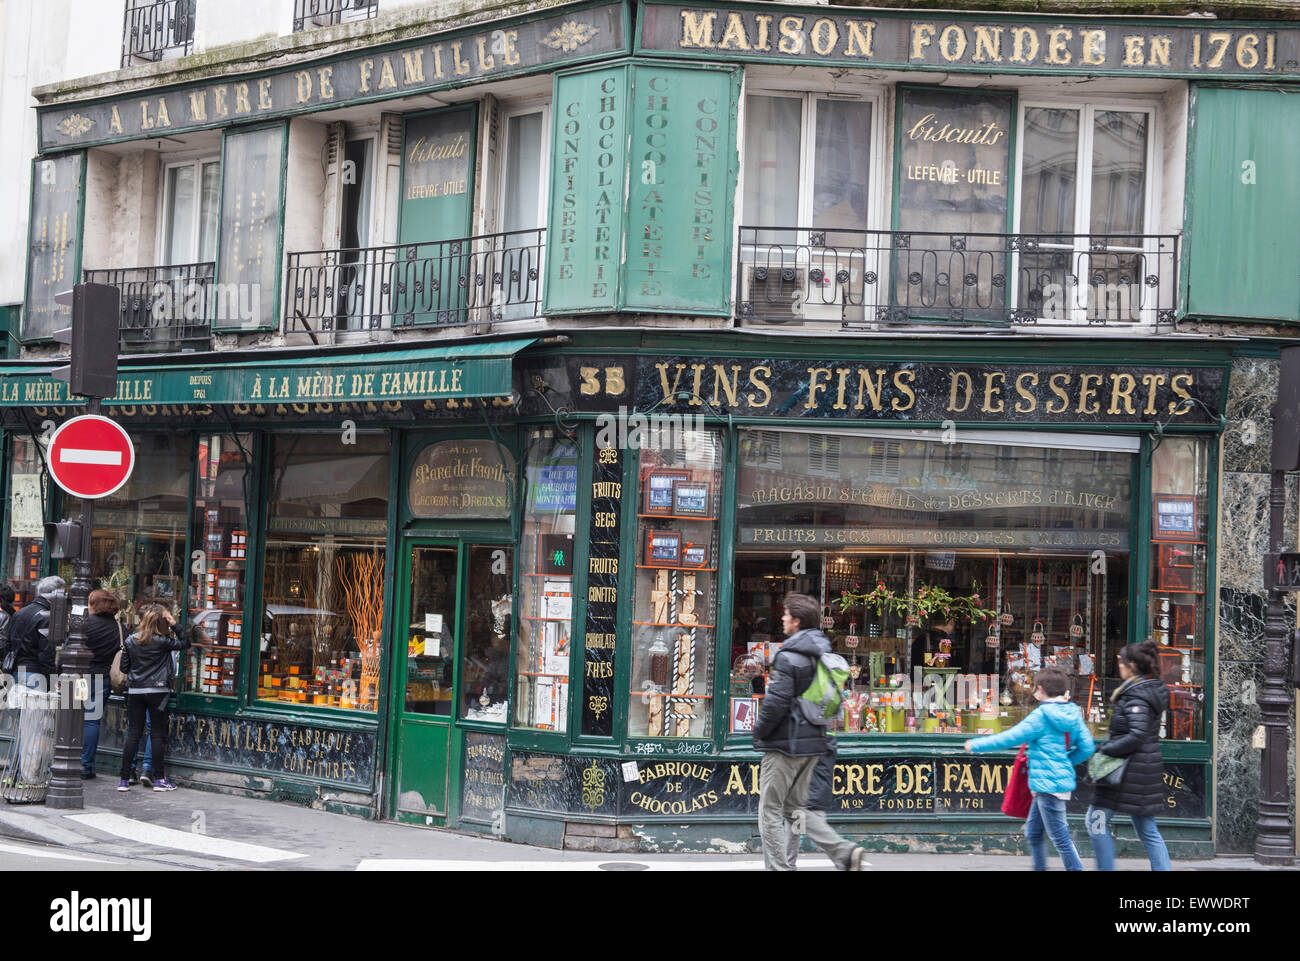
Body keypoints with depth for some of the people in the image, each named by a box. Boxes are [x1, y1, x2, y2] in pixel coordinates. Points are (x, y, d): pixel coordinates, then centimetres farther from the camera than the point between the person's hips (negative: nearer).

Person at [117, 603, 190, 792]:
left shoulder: (131, 641, 2)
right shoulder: (162, 641, -9)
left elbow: (124, 667, 6)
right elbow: (185, 643, 1)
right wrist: (174, 625, -2)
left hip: (135, 691, 3)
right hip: (157, 691, -3)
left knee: (133, 733, 5)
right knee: (157, 733, 3)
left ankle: (124, 779, 2)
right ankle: (159, 778, 4)